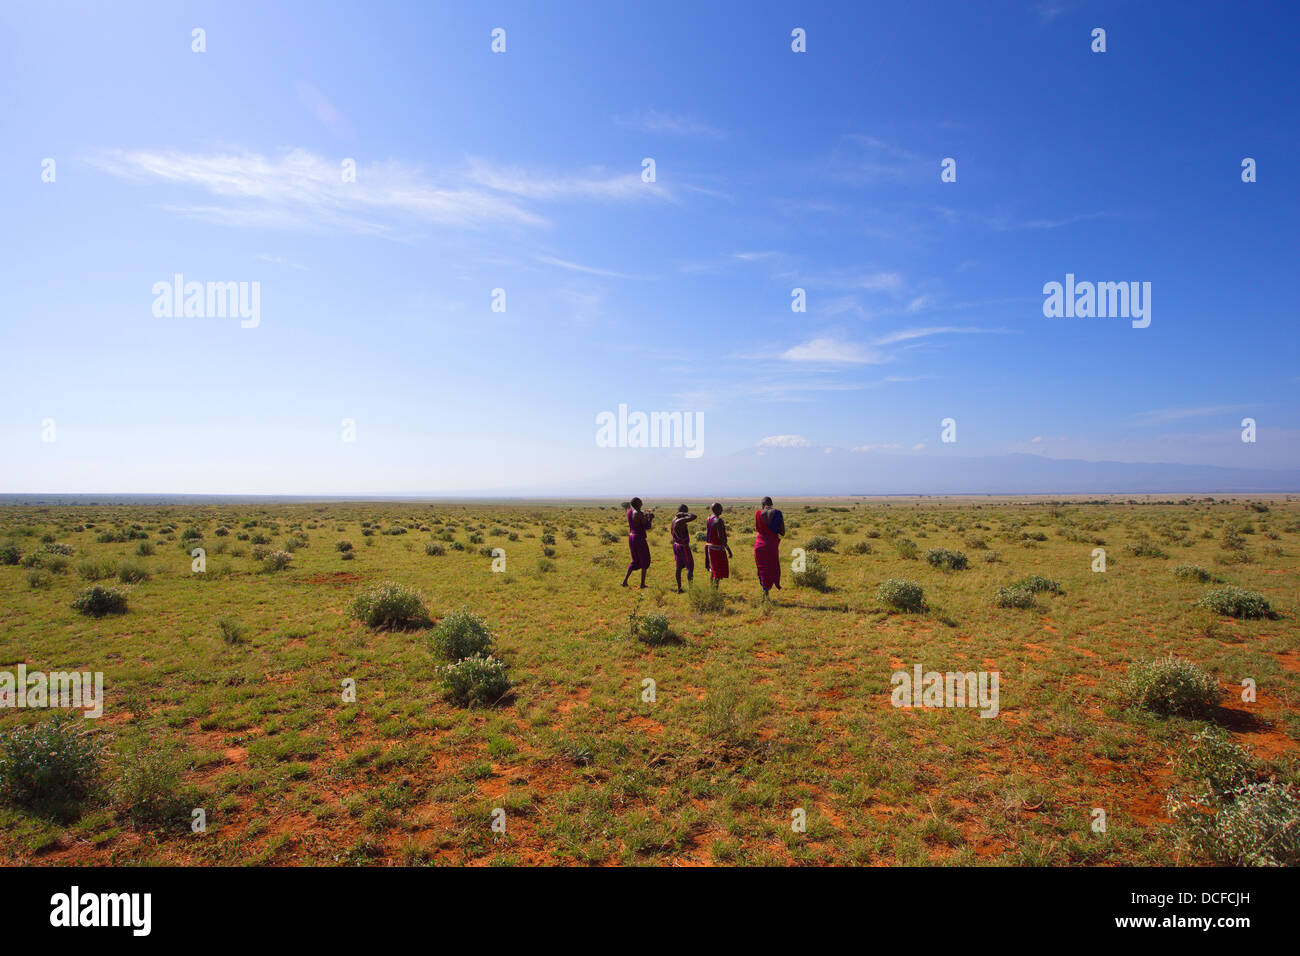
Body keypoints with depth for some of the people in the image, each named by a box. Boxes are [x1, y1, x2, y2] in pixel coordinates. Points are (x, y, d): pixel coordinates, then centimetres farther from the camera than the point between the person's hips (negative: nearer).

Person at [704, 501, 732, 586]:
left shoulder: (708, 519, 6)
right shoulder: (718, 521, -19)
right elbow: (721, 537, -22)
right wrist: (729, 550, -17)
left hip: (708, 546, 8)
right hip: (717, 548, -8)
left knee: (712, 569, 20)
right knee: (719, 572, -1)